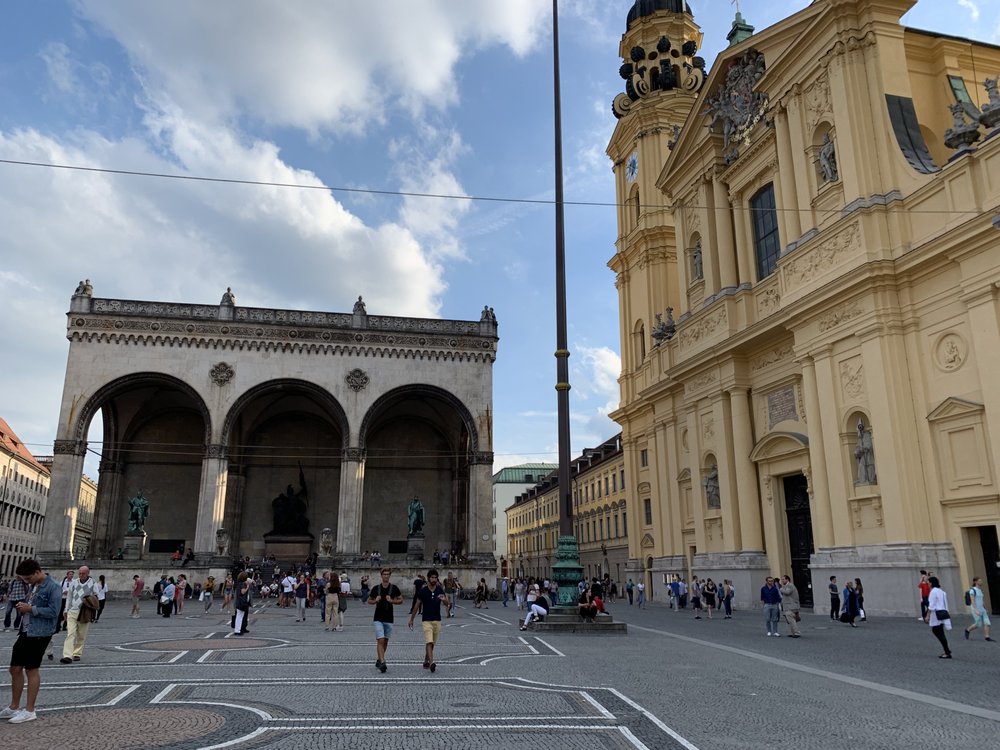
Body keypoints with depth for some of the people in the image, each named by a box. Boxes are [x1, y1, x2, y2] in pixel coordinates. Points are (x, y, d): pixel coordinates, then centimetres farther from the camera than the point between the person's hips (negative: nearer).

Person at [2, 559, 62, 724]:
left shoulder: (53, 588, -15)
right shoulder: (32, 586, 12)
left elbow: (53, 612, -19)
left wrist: (31, 609, -19)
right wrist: (22, 607, 2)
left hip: (39, 634, -9)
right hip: (25, 632, 9)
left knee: (31, 670, -1)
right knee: (15, 669, 12)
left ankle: (29, 711, 11)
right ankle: (14, 707, 27)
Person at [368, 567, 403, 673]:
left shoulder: (394, 588, -1)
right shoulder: (376, 588, -2)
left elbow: (401, 600, 4)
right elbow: (369, 601, 9)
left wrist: (392, 601, -13)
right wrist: (376, 601, -12)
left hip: (389, 618, 2)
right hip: (378, 618, -2)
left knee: (385, 641, 11)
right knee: (380, 641, -13)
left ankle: (379, 660, 29)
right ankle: (382, 663, -18)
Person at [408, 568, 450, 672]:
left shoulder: (440, 590, 1)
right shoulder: (423, 590, -6)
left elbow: (447, 604, -2)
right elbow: (417, 605, 3)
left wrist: (444, 600, -25)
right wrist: (411, 619, 8)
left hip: (437, 620, 3)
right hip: (426, 620, -3)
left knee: (432, 644, 12)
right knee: (429, 642, -17)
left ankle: (426, 661, 29)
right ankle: (431, 663, -24)